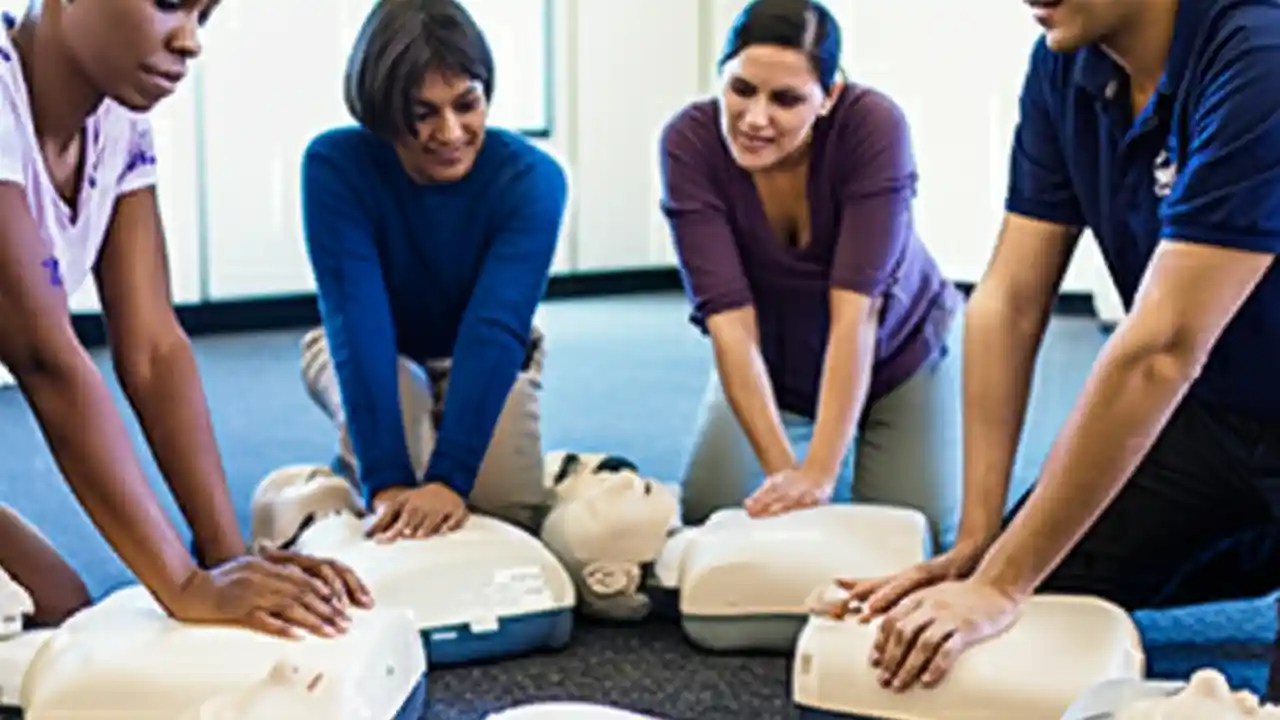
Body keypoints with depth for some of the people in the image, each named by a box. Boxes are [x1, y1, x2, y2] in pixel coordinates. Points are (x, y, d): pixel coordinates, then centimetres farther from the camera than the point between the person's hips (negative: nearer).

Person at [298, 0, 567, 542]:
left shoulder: (530, 179, -30)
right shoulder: (335, 166, -31)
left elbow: (496, 329, -40)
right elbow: (357, 323, -38)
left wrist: (450, 478, -50)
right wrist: (388, 481, -47)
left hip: (484, 362, 2)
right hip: (368, 356, -1)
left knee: (512, 509, -18)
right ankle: (358, 477, 5)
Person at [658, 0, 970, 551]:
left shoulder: (873, 125, -32)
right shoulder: (690, 141, -28)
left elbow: (855, 310, -37)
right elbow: (729, 318, -32)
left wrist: (817, 474, -42)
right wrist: (783, 469, -39)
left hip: (900, 349, -2)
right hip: (771, 360, 2)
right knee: (707, 514, -11)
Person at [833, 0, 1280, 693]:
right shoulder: (1063, 63, -8)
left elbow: (1160, 350, -32)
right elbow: (1009, 302, -8)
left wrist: (1001, 583, -29)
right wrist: (976, 541, -13)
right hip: (1210, 408, 6)